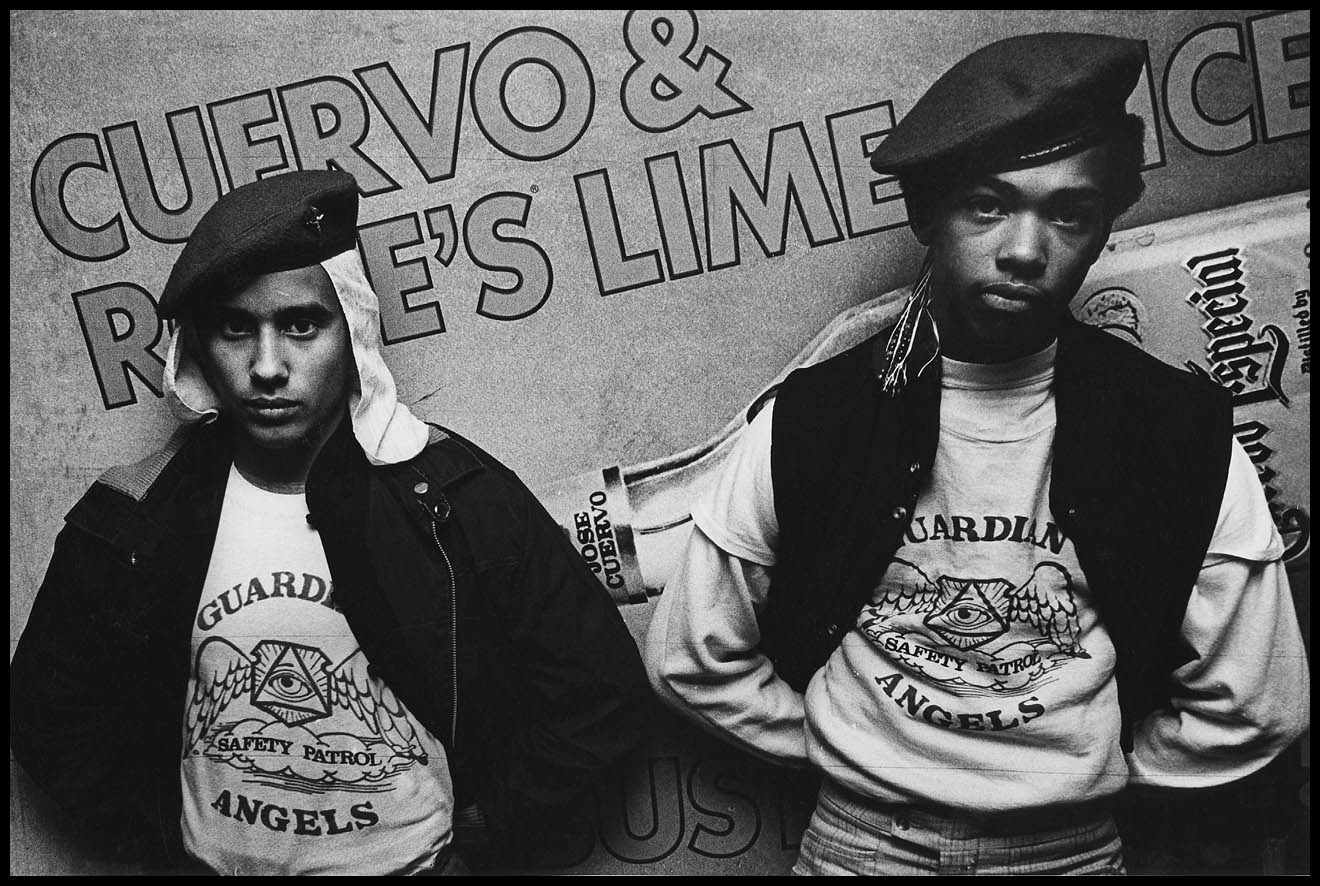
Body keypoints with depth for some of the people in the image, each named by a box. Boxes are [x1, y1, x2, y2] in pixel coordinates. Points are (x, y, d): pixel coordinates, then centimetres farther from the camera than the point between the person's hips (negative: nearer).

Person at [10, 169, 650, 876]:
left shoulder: (455, 496, -18)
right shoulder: (128, 522, -12)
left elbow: (597, 691, -12)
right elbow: (51, 720, 3)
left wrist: (482, 842, -11)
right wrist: (166, 842, -4)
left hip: (420, 857, -1)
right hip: (216, 860, 2)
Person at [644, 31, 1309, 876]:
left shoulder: (1184, 437, -12)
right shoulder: (805, 423, -13)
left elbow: (1252, 706, -1)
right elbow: (692, 658, -2)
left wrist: (1096, 765, 1)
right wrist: (833, 742, -2)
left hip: (1071, 846, 1)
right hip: (858, 839, 0)